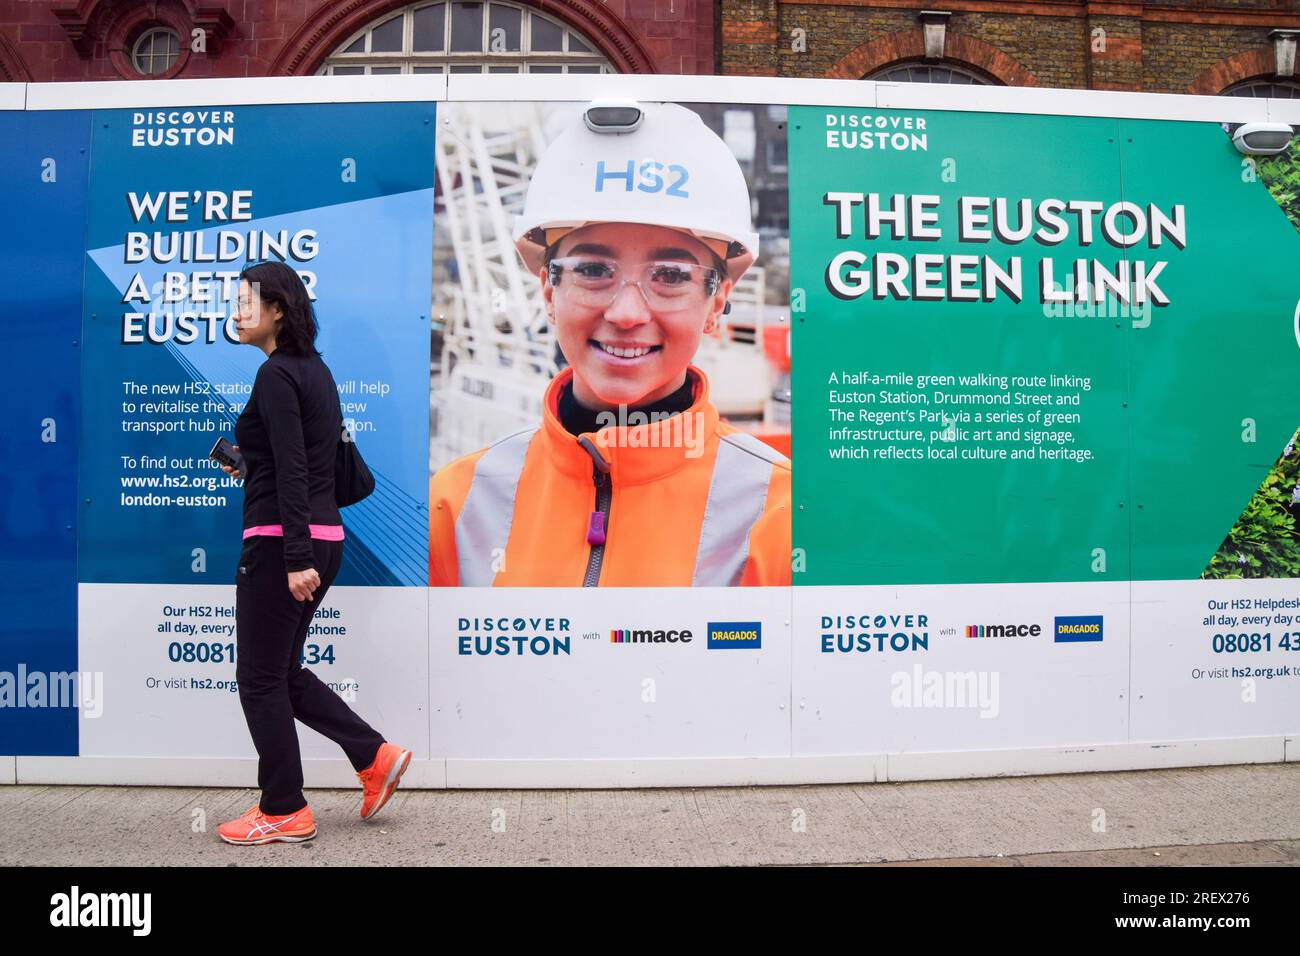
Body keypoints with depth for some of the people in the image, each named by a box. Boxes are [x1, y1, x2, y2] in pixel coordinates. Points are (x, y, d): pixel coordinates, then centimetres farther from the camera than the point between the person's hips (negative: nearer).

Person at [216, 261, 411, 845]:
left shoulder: (276, 374, -14)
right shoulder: (314, 367, 14)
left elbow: (293, 472, -21)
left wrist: (296, 558, -24)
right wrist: (250, 465, 27)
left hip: (282, 542, -9)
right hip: (322, 537, 9)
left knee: (260, 677, 4)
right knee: (283, 670, 19)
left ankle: (284, 814, 16)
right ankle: (375, 757, 17)